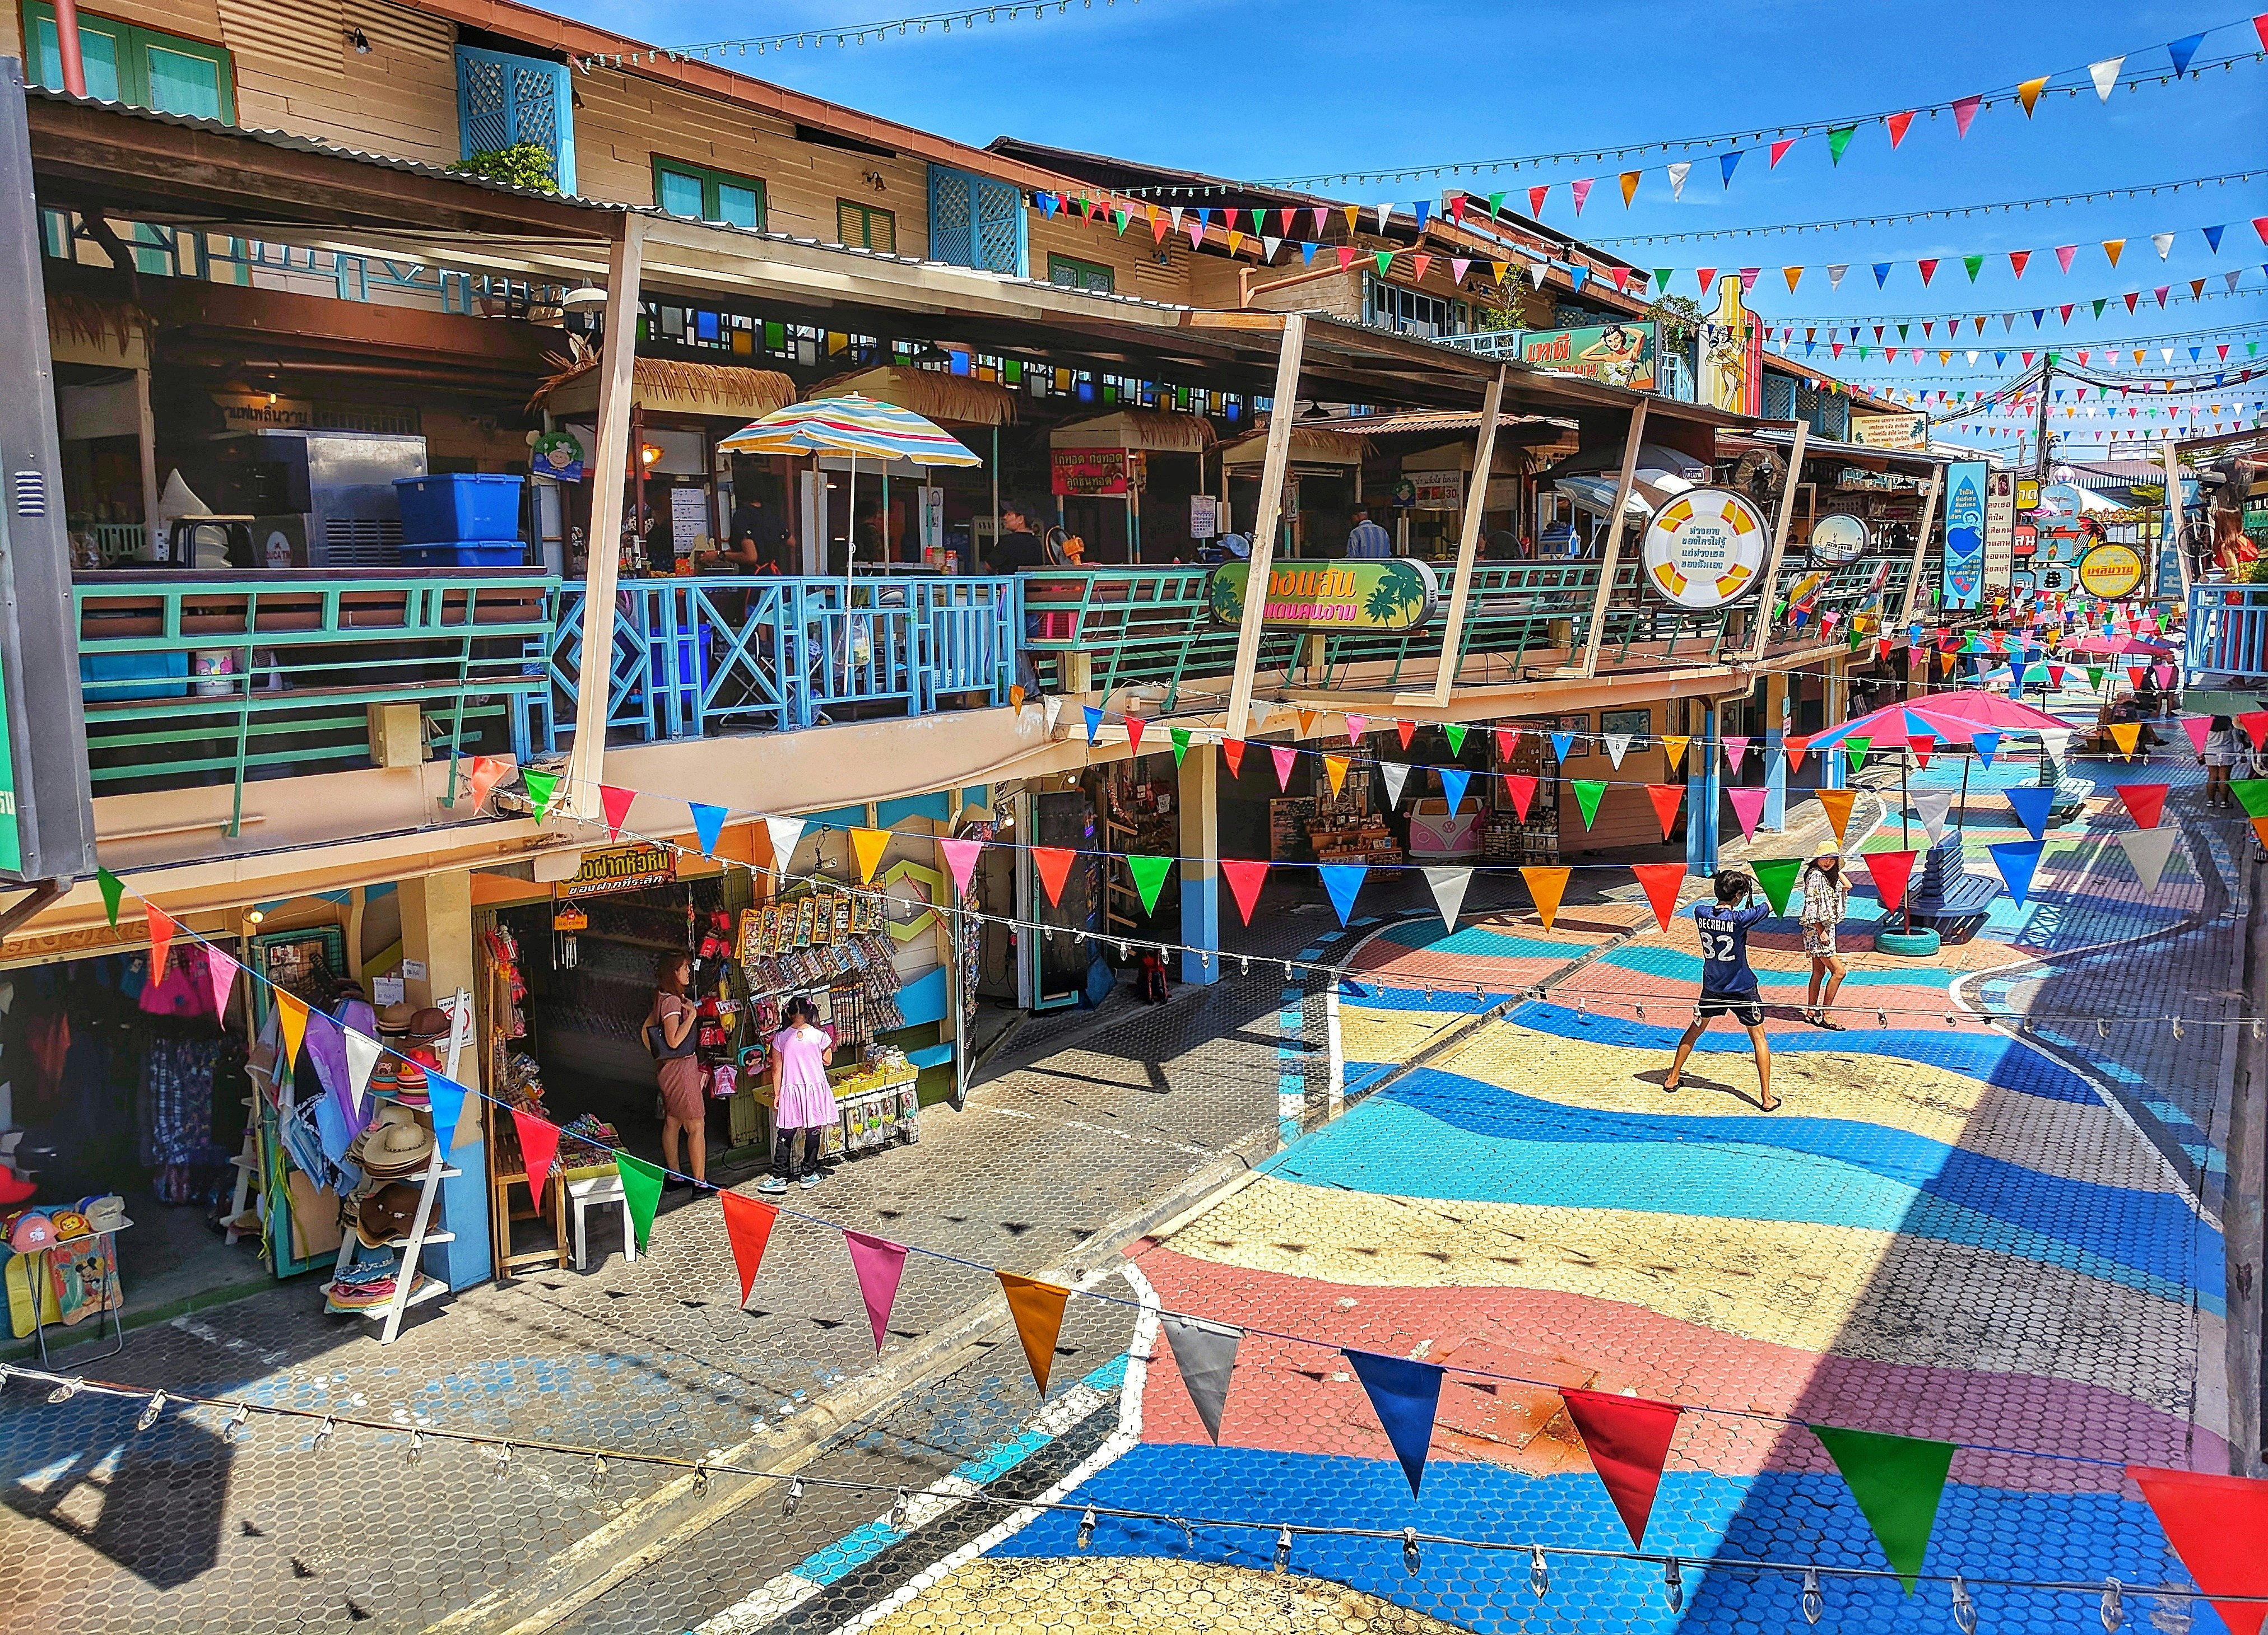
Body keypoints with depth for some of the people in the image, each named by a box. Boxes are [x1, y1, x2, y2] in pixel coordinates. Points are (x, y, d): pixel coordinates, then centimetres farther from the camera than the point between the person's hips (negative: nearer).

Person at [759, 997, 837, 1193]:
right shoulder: (819, 1035, -4)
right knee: (813, 1132, 8)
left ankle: (779, 1178, 3)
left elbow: (777, 1069, 1)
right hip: (815, 1089, 0)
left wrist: (777, 1093, 9)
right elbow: (828, 1060, 8)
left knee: (785, 1134, 4)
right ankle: (809, 1175, 13)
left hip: (791, 1090, 1)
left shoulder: (781, 1038, -1)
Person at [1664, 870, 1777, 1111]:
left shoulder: (1700, 913, -9)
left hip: (1712, 988, 4)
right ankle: (1767, 1097, 7)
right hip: (1742, 989, -4)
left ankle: (1672, 1079, 30)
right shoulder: (1740, 918, -21)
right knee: (1758, 1038, 8)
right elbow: (1769, 906, -5)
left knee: (1695, 1030, 22)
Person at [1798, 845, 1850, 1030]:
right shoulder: (1815, 875, -16)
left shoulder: (1828, 875, 11)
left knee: (1819, 972, 13)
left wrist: (1836, 869, 7)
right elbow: (1811, 905, -19)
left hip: (1827, 927, 10)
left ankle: (1811, 1013, 20)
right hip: (1816, 929, -10)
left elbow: (1847, 886, 11)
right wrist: (1821, 931, -20)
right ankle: (1824, 1016, -7)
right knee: (1839, 971, -11)